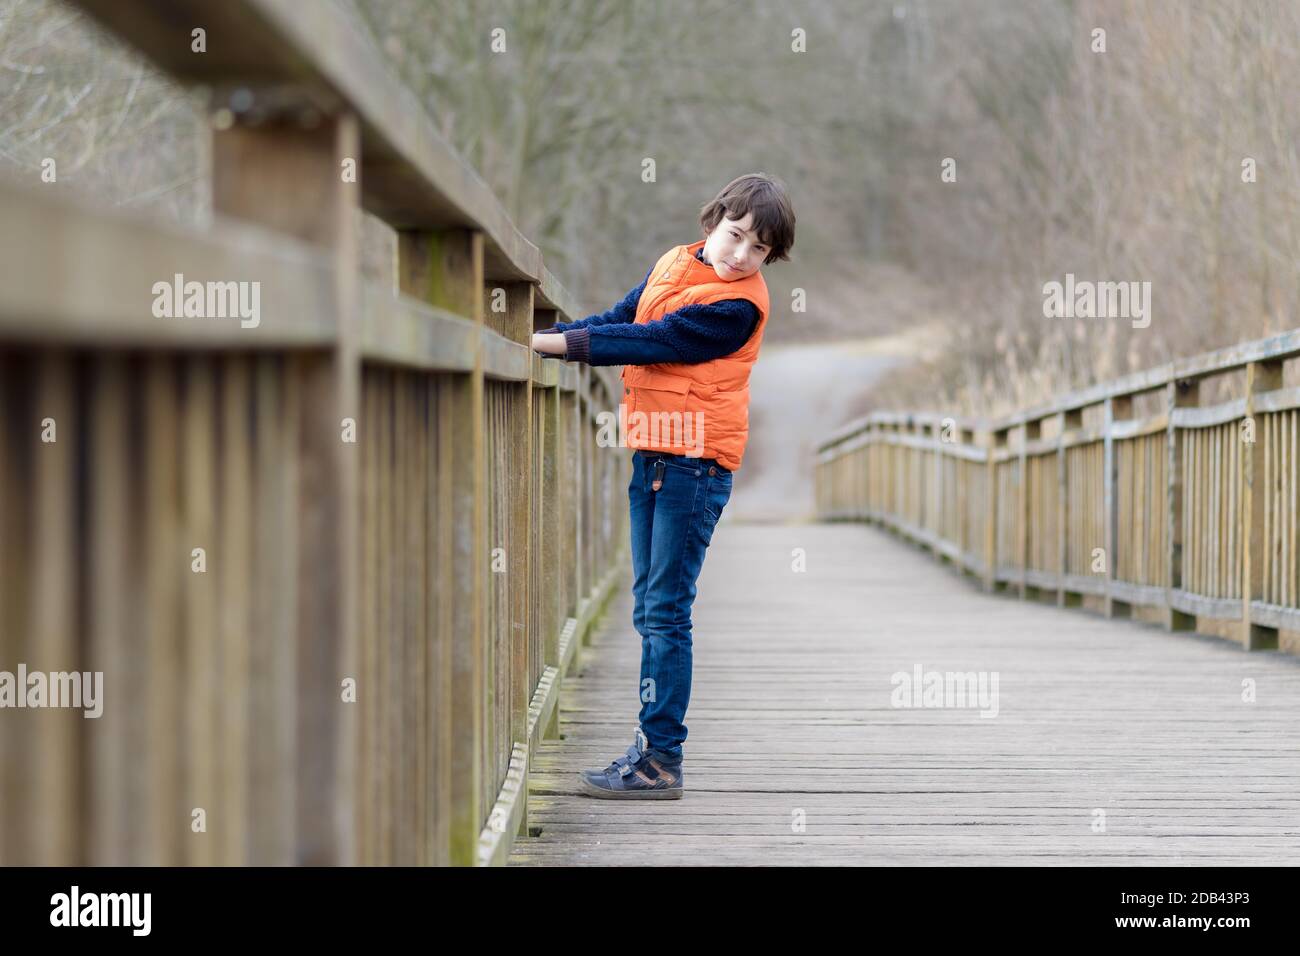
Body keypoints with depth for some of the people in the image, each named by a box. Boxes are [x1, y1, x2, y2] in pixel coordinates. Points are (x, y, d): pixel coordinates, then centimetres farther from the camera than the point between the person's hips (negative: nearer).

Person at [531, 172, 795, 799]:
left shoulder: (738, 305, -13)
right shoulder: (673, 263, 12)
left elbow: (652, 341, -18)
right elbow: (621, 319, 14)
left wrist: (559, 343, -19)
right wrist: (548, 337, -1)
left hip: (695, 460, -8)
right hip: (651, 453, 8)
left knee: (665, 612, -9)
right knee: (649, 609, 11)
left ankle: (660, 760, -6)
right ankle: (653, 750, 18)